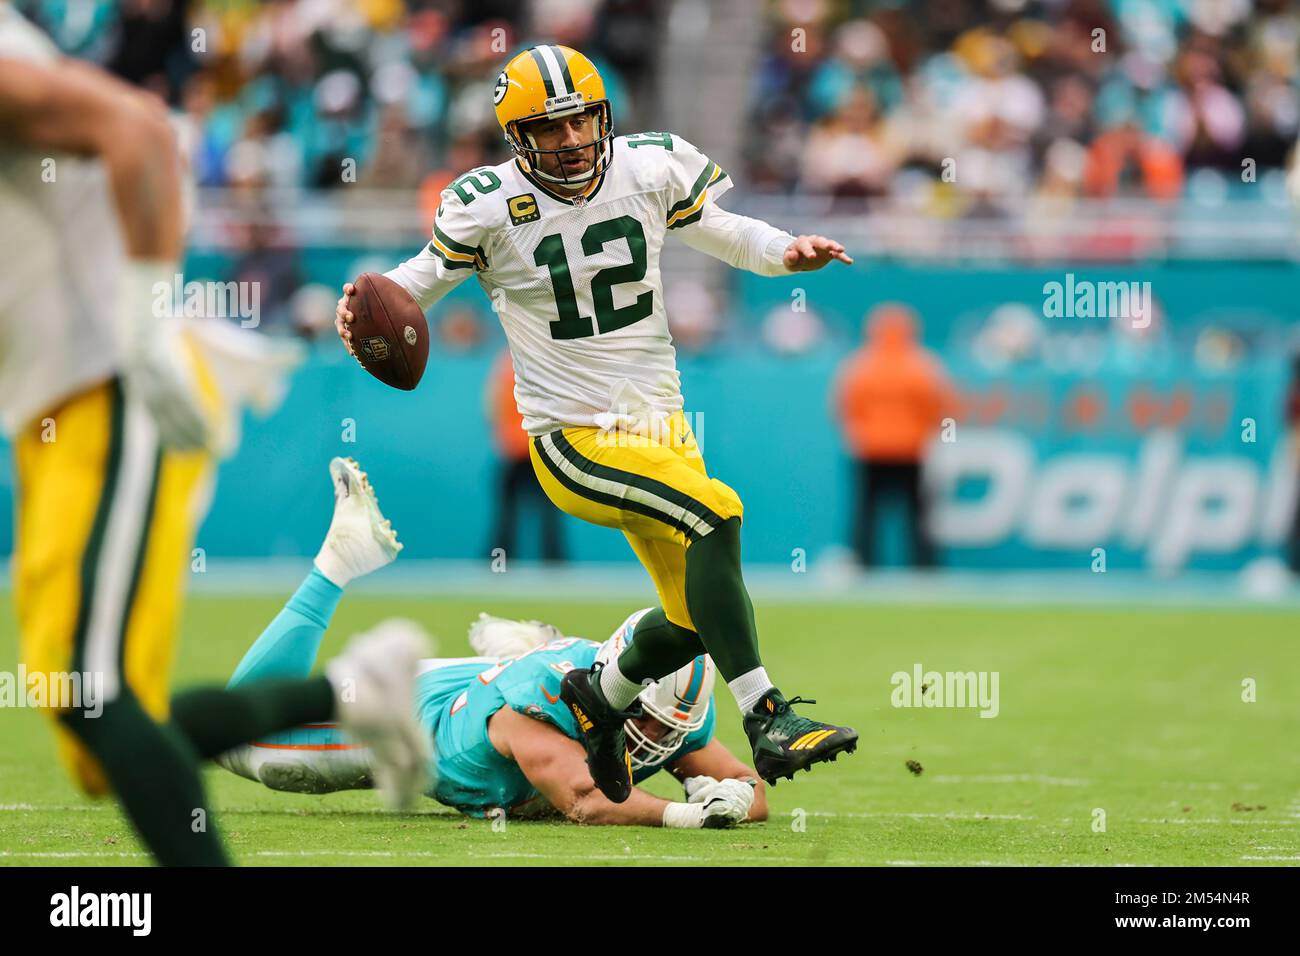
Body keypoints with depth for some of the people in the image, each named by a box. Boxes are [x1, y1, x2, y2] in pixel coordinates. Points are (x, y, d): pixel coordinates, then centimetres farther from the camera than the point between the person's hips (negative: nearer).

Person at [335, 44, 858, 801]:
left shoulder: (649, 170, -2)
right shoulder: (491, 207, -10)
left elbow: (715, 229, 15)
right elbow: (429, 274, 5)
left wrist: (785, 252, -4)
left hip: (661, 423, 6)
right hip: (573, 438, -6)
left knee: (695, 619, 8)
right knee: (713, 514, -30)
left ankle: (602, 695, 40)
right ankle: (767, 721, -30)